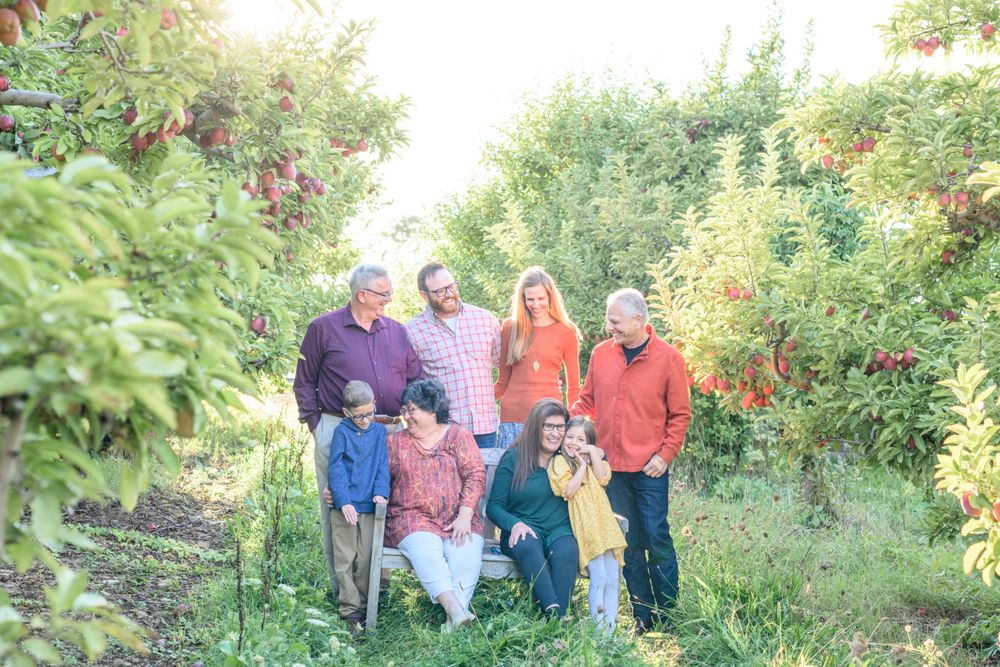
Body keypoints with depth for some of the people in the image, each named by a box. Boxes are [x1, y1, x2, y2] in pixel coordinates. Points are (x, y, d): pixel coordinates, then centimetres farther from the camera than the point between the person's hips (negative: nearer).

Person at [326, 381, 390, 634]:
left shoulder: (380, 431, 7)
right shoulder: (342, 432, -1)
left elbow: (383, 465, 7)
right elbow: (336, 469, -6)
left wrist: (381, 492, -10)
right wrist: (343, 501, -16)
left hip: (370, 506, 2)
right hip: (344, 507, -2)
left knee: (366, 560, 6)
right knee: (345, 560, 2)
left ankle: (364, 606, 16)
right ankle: (350, 609, 7)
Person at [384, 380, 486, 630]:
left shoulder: (458, 435, 11)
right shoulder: (396, 442, 17)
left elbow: (476, 474, 2)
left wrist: (464, 516, -10)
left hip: (457, 519, 0)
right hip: (412, 517, 0)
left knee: (466, 553, -31)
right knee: (425, 551, -33)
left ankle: (455, 619, -40)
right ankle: (454, 608, -46)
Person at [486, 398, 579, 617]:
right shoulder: (513, 459, 7)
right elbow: (494, 506, 3)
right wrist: (515, 524, -16)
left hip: (560, 529, 2)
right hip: (523, 530, -2)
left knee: (566, 552, -34)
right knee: (527, 547, -37)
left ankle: (560, 618, -41)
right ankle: (553, 614, -46)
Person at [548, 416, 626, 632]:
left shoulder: (592, 459, 22)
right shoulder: (559, 461, 2)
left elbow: (603, 478, 4)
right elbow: (568, 491, -11)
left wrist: (593, 454, 0)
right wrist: (582, 467, -6)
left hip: (604, 523, 6)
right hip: (585, 526, -6)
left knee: (612, 578, 0)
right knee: (599, 578, -17)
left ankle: (610, 626, 4)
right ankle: (598, 625, -9)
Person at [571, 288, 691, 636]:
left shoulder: (668, 358, -5)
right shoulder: (601, 354, 5)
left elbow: (680, 414, -1)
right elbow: (587, 400, 13)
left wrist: (665, 454, -9)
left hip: (649, 468, -4)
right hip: (611, 464, 4)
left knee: (657, 539, -2)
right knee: (628, 544, 9)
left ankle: (667, 615, 10)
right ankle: (642, 615, 18)